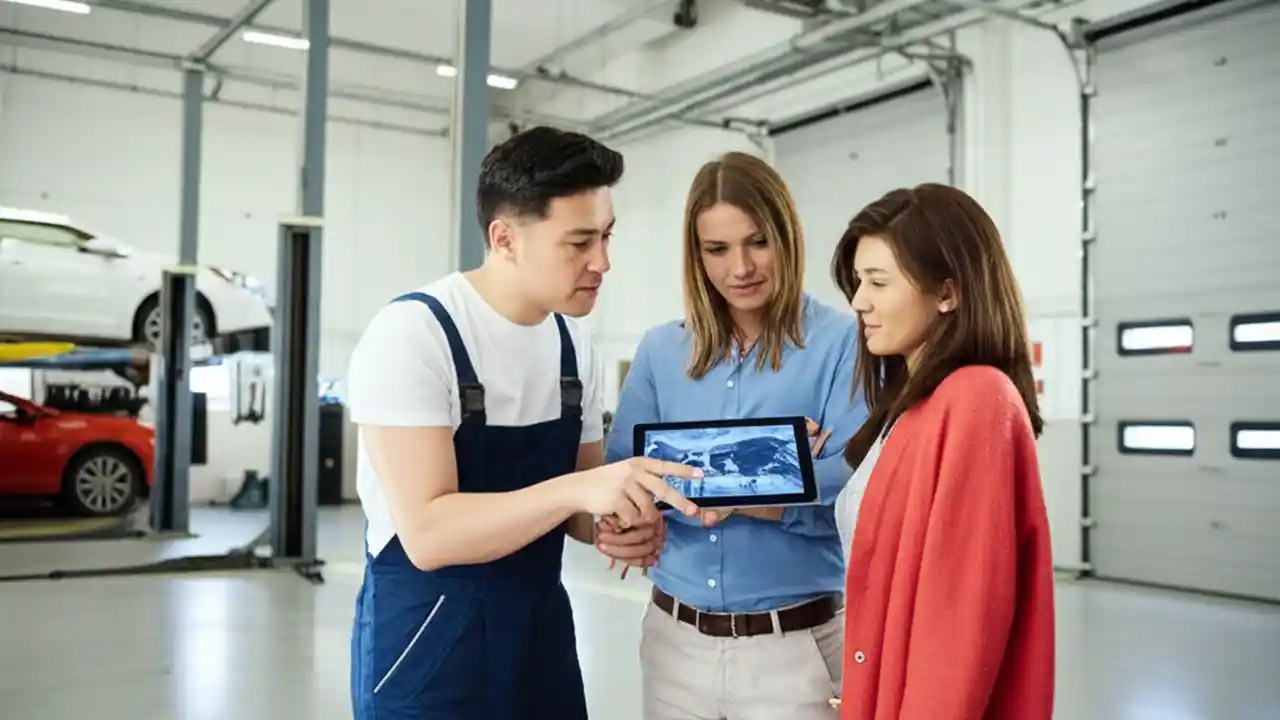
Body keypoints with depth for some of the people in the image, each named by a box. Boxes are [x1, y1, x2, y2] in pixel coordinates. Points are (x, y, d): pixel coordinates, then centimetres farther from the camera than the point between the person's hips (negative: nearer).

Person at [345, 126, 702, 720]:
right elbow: (427, 533, -25)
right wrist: (578, 490, -35)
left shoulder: (574, 344, 3)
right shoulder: (411, 335, -18)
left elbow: (576, 506, 10)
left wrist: (619, 520, -12)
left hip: (542, 630, 6)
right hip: (427, 643, -6)